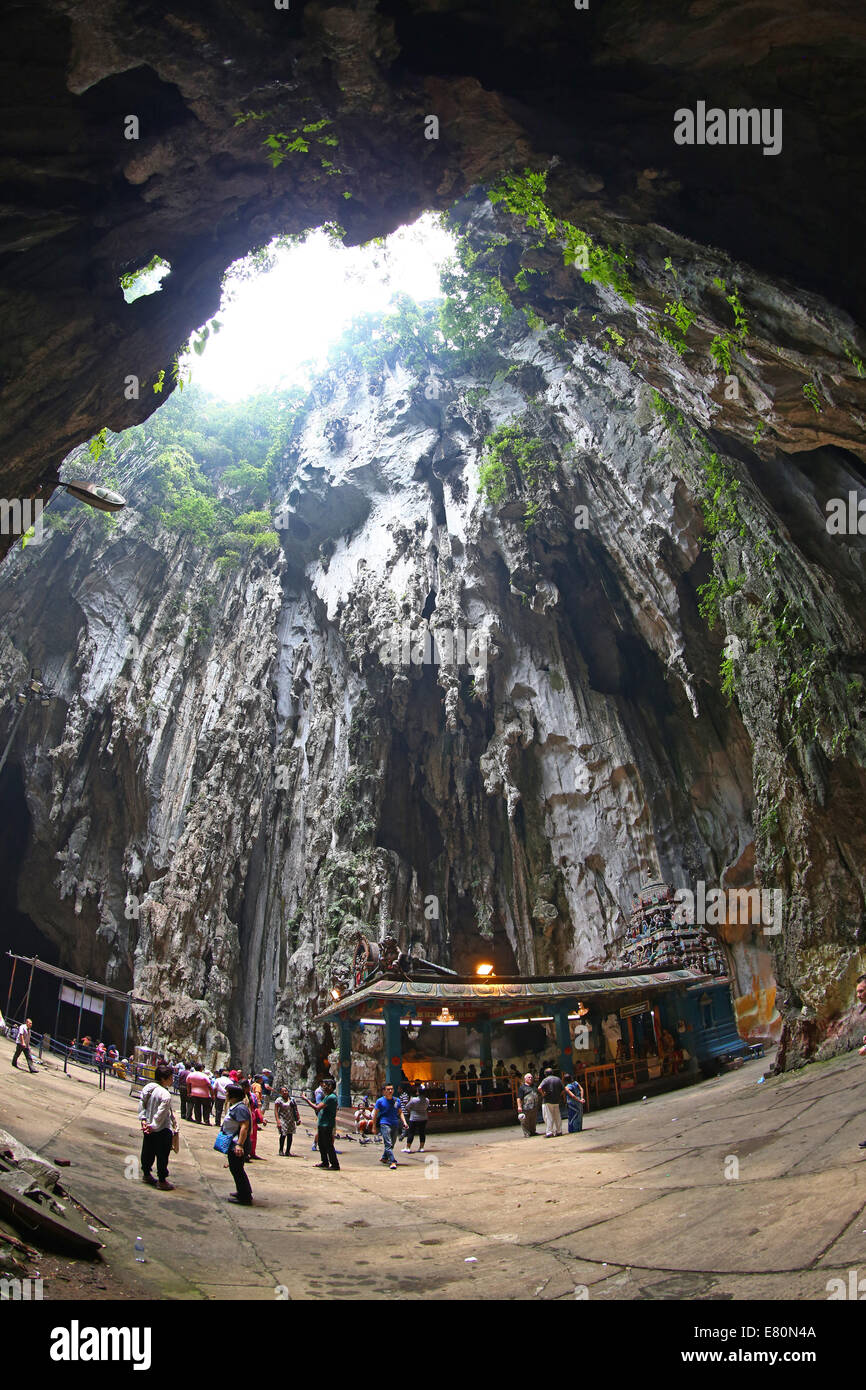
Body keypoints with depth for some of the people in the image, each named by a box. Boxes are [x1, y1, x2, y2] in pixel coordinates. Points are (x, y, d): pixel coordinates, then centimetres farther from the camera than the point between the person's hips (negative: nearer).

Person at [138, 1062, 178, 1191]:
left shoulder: (148, 1087, 0)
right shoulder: (165, 1095, -25)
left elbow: (141, 1104, 3)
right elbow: (161, 1113, -25)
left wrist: (143, 1119, 0)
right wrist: (154, 1126, -15)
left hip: (148, 1127, 8)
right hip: (162, 1130, -8)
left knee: (147, 1151, 21)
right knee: (162, 1155, 4)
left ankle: (146, 1173, 36)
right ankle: (162, 1181, 12)